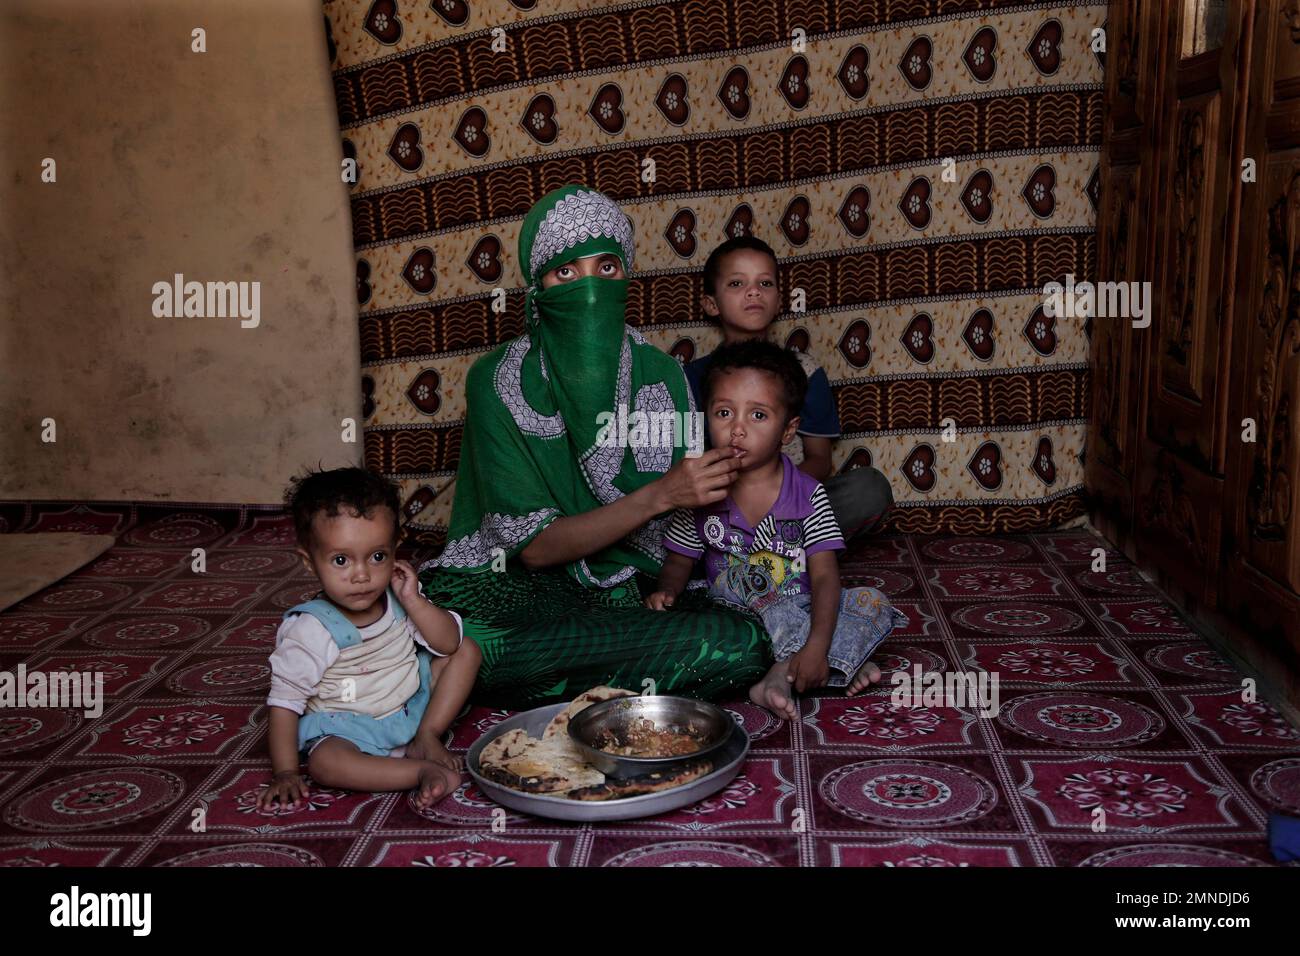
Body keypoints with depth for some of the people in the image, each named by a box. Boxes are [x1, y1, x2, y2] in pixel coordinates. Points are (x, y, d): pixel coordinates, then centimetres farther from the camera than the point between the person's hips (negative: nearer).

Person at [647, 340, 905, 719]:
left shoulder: (807, 494, -10)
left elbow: (824, 576, -15)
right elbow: (679, 562, 6)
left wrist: (817, 647, -30)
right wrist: (666, 591, -20)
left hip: (803, 605, 1)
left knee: (872, 603, -21)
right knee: (781, 613, -32)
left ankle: (782, 674, -30)